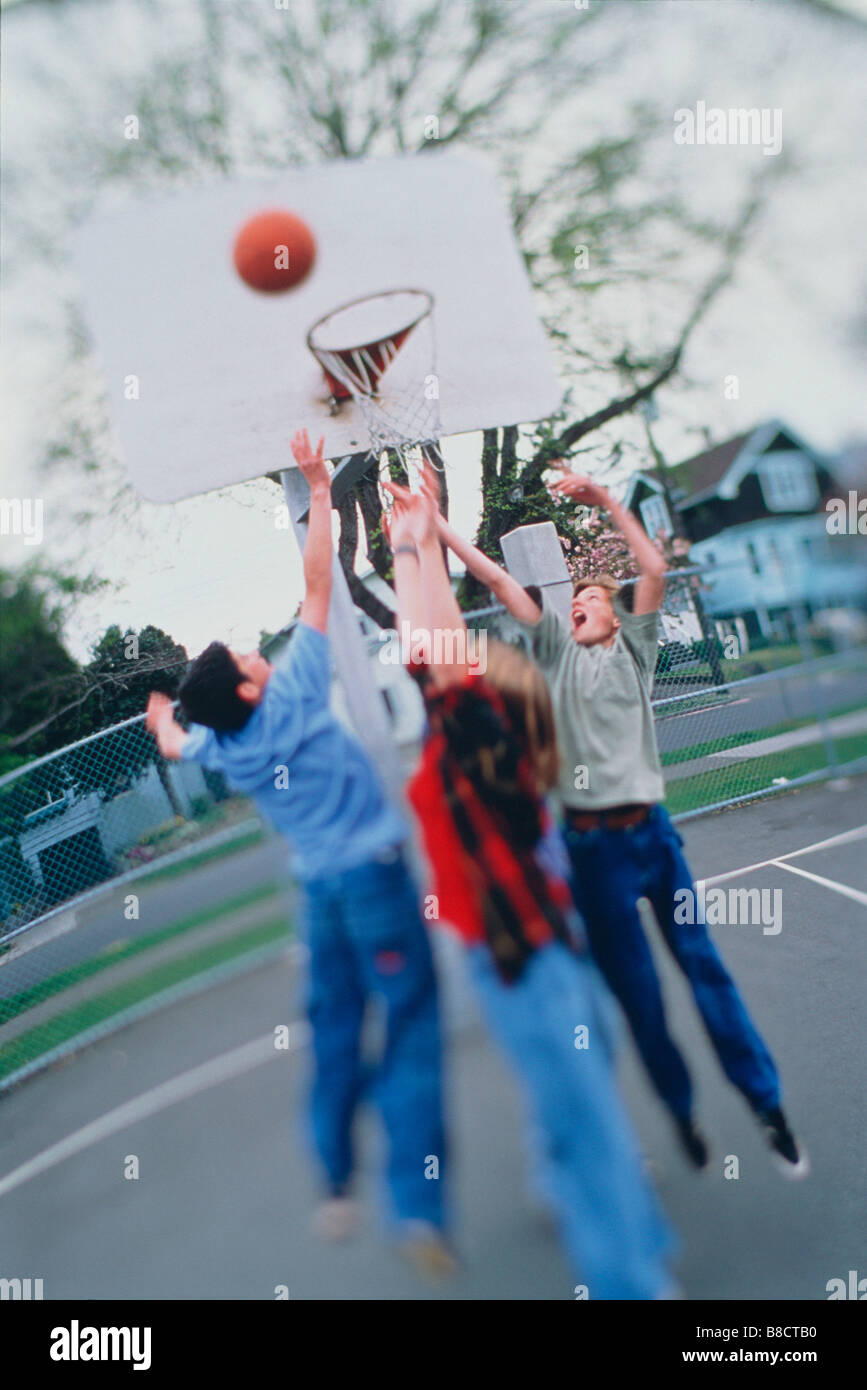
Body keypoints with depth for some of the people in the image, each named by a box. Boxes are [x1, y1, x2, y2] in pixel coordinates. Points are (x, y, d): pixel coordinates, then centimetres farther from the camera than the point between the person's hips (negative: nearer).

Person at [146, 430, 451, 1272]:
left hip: (318, 887, 6)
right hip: (374, 872, -6)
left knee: (334, 1032, 17)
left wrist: (160, 720, 50)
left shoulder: (218, 746, 2)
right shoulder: (290, 694, -13)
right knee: (411, 1027, -3)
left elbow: (174, 745, 28)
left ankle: (336, 1187, 26)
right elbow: (317, 584, -13)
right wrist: (318, 489, -6)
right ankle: (416, 1204, -7)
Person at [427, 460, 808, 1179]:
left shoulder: (633, 648, 10)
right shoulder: (558, 649, 11)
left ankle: (769, 1108, 15)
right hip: (594, 844, 0)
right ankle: (682, 1113, 22)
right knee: (636, 990, 6)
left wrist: (605, 499, -6)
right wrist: (438, 527, 2)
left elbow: (656, 569, -3)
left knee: (704, 965, 4)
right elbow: (501, 580, 5)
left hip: (652, 828, 0)